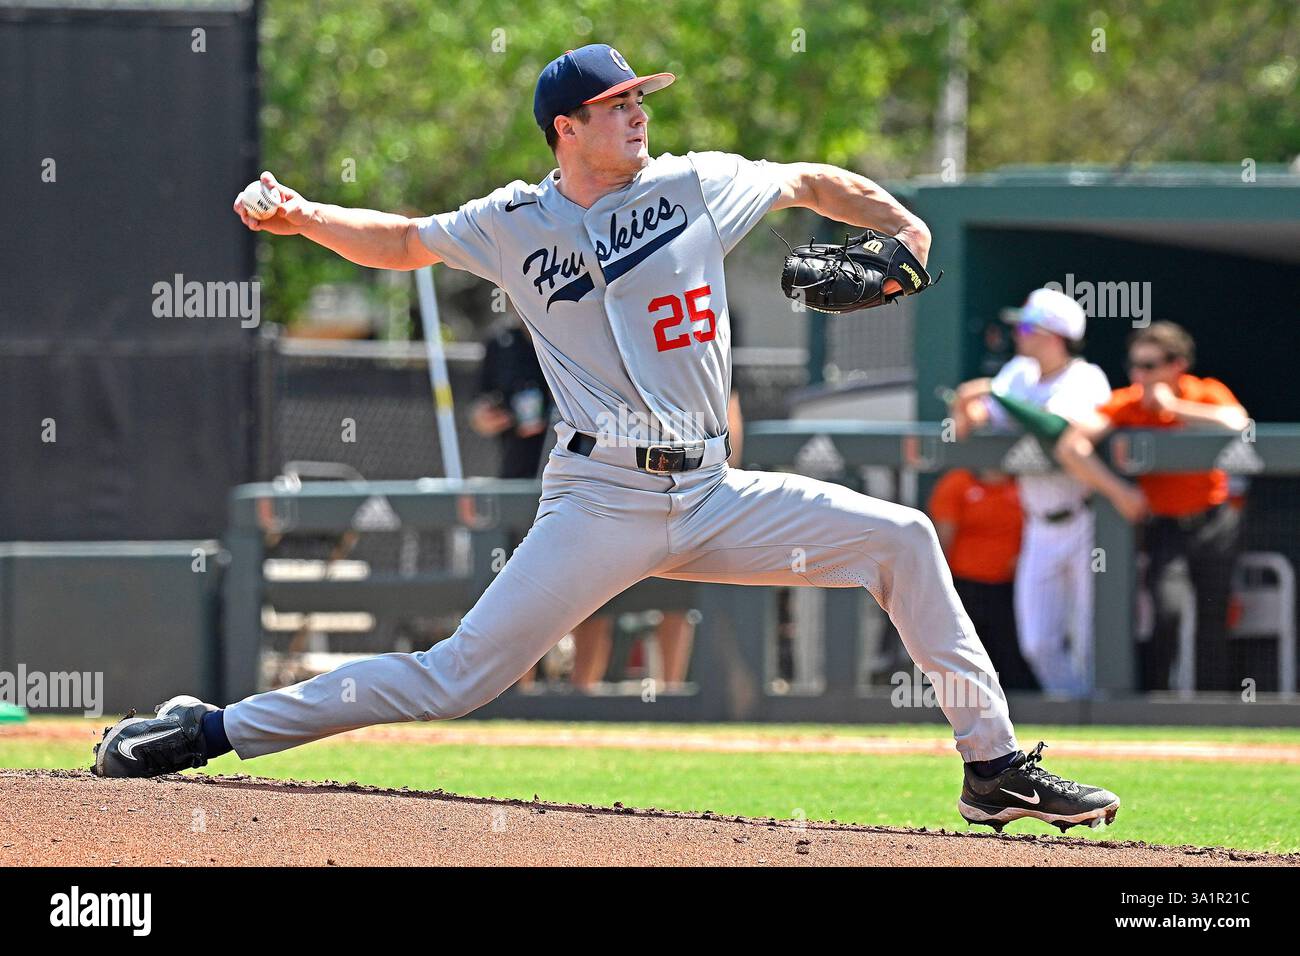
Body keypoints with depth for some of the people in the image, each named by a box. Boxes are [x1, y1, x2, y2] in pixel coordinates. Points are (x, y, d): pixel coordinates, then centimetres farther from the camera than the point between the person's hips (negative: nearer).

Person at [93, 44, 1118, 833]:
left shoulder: (696, 184, 6)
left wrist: (901, 226, 3)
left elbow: (815, 183, 19)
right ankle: (212, 730, -5)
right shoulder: (515, 225, 3)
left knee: (904, 537, -6)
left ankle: (995, 766, -1)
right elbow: (403, 242, 16)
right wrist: (302, 217, 0)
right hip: (601, 506, -3)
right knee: (455, 680, -11)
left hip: (716, 501, 3)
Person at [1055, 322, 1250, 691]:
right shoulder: (1125, 405, -10)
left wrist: (1175, 408, -26)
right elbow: (1070, 446, -22)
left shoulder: (1208, 395, -9)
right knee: (1165, 610, -19)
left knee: (1213, 622, 0)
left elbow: (1237, 426, -32)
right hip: (1161, 524, -1)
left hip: (1214, 525, 1)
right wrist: (1117, 490, -26)